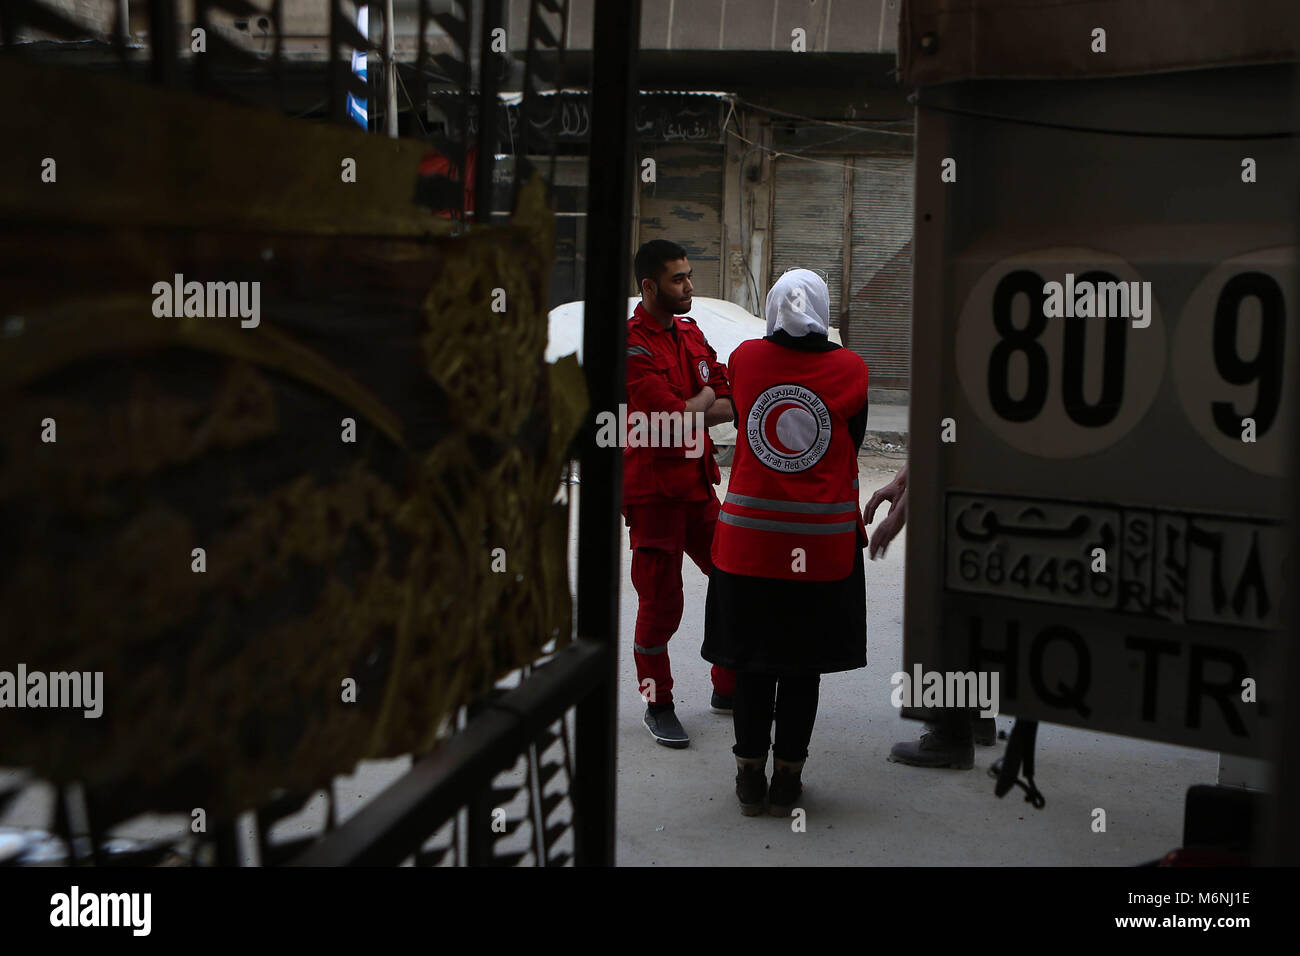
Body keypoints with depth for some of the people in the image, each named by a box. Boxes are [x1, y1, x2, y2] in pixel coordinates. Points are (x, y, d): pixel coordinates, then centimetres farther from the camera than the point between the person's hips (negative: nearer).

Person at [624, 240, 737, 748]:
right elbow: (672, 415, -22)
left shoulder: (691, 332, 11)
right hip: (653, 490, -7)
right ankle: (657, 706, 18)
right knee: (660, 602, 1)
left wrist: (686, 412, -13)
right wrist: (704, 399, -6)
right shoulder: (632, 345, -14)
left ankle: (728, 690, 27)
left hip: (697, 483, 8)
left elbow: (729, 404, 6)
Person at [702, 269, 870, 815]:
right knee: (803, 666, 11)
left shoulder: (744, 358, -2)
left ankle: (749, 777, 20)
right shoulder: (850, 369, -5)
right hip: (824, 543, -1)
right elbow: (852, 445, 4)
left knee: (752, 661, 12)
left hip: (748, 538, 1)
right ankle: (787, 781, 18)